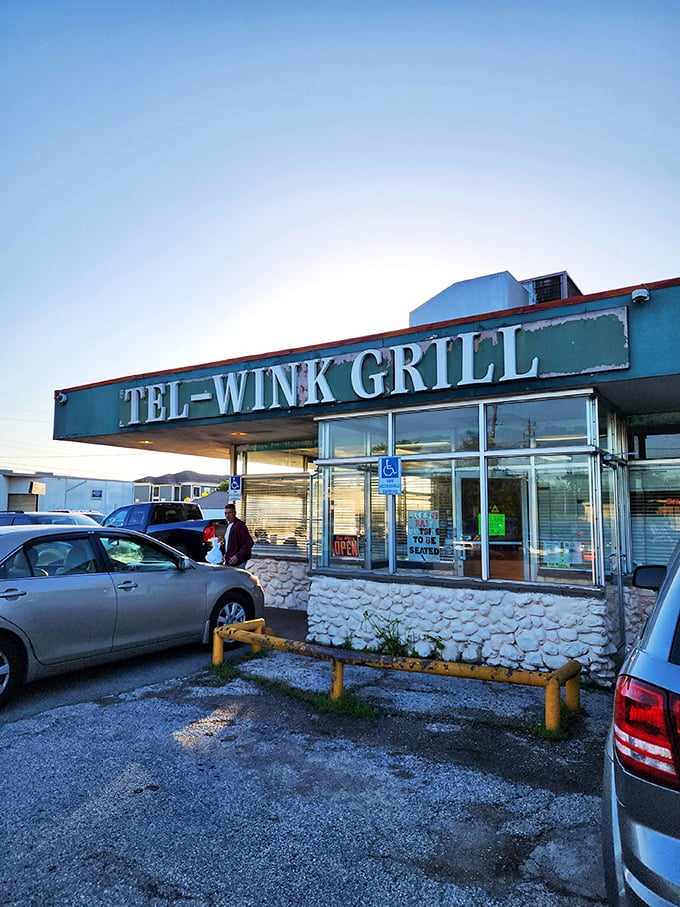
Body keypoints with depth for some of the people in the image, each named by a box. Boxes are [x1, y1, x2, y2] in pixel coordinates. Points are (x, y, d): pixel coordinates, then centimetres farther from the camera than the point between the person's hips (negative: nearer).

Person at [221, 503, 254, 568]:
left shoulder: (239, 525, -16)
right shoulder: (228, 525, 14)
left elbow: (249, 543, -22)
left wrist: (238, 556, -24)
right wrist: (225, 554, 15)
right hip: (229, 562, 9)